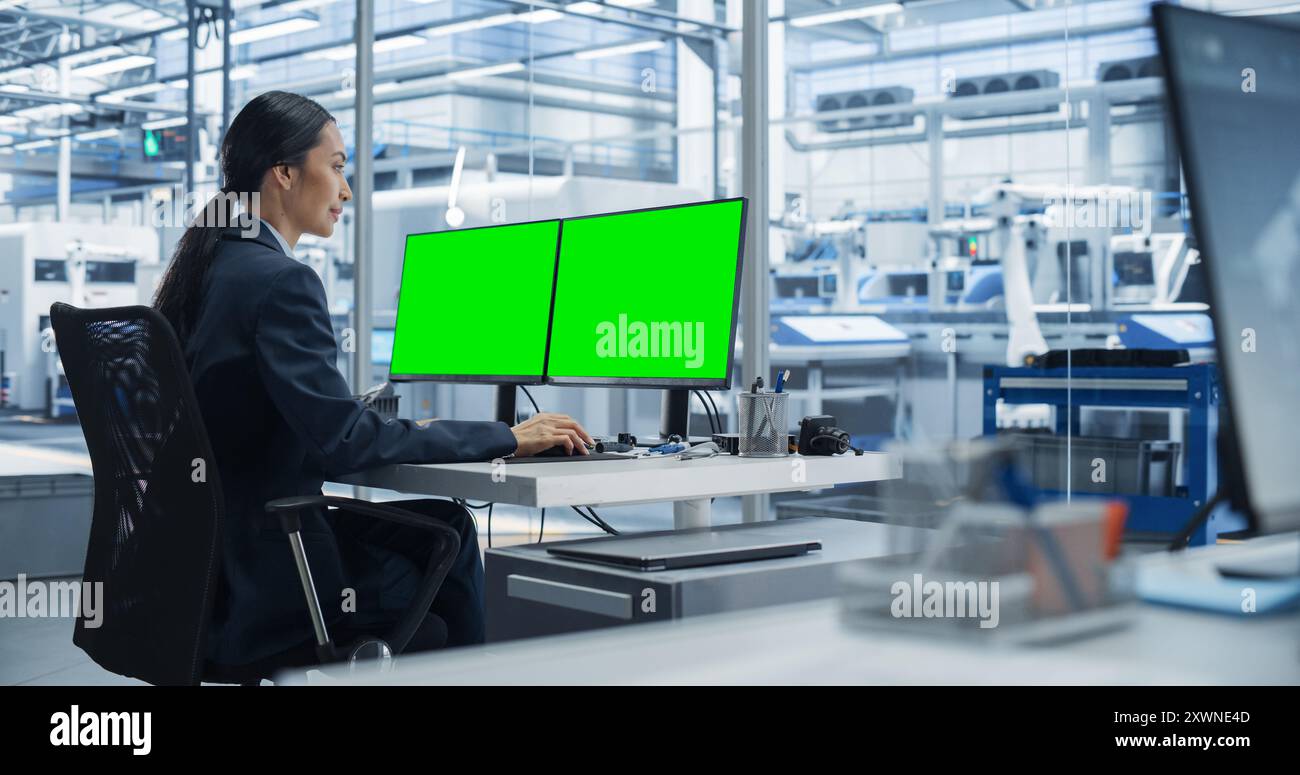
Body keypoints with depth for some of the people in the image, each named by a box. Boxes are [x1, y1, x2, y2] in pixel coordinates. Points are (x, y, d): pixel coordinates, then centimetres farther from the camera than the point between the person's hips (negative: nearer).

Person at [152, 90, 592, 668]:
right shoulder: (281, 280, -19)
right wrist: (506, 439, -19)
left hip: (206, 549, 9)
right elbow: (341, 442, -24)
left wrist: (396, 432, 13)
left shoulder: (202, 268, 9)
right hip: (260, 585, -9)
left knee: (443, 522, 16)